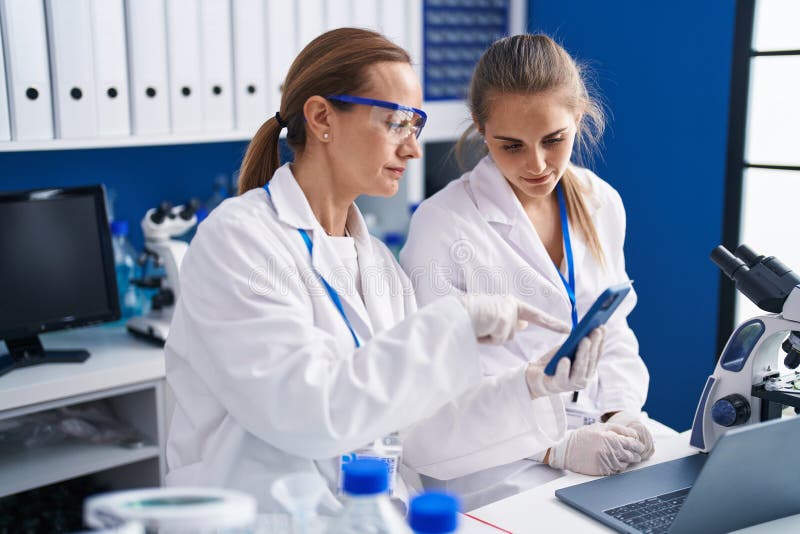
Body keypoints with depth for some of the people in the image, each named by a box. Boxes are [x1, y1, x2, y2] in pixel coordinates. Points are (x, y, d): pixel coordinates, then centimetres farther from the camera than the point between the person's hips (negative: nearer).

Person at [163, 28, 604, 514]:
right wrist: (455, 323, -22)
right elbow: (309, 413, -24)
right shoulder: (236, 240, -13)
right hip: (265, 515, -4)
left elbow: (413, 412, 6)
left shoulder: (379, 261, 8)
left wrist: (527, 386, -6)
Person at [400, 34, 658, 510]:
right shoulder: (442, 225, -12)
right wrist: (557, 448, -19)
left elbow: (613, 332, 13)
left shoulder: (603, 203, 5)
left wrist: (622, 414, -4)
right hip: (498, 470, -5)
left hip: (598, 443, 5)